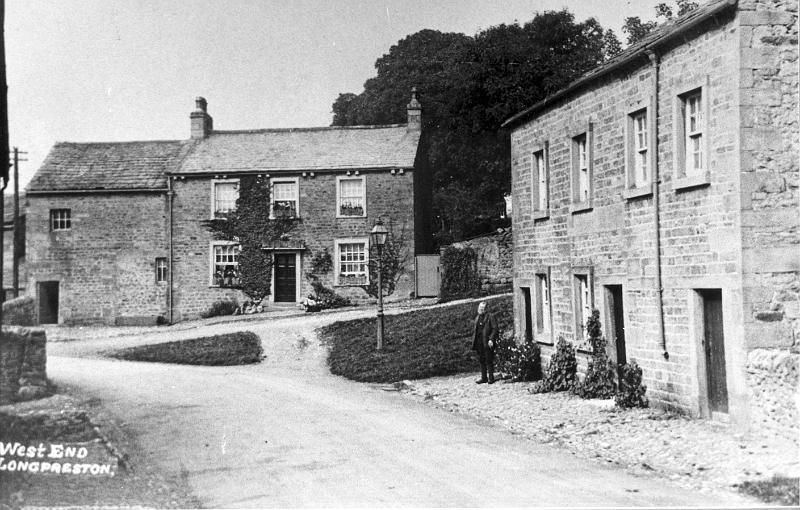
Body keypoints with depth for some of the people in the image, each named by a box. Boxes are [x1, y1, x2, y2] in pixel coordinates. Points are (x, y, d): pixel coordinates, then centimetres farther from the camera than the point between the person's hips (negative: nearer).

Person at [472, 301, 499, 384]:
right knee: (481, 361, 9)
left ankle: (491, 378, 2)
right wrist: (474, 340, 11)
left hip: (487, 342, -7)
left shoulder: (490, 316, -3)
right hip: (479, 342, 7)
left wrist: (491, 339, -17)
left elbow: (495, 329, -8)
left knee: (489, 361, -4)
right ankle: (484, 377, 15)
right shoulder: (477, 318, 18)